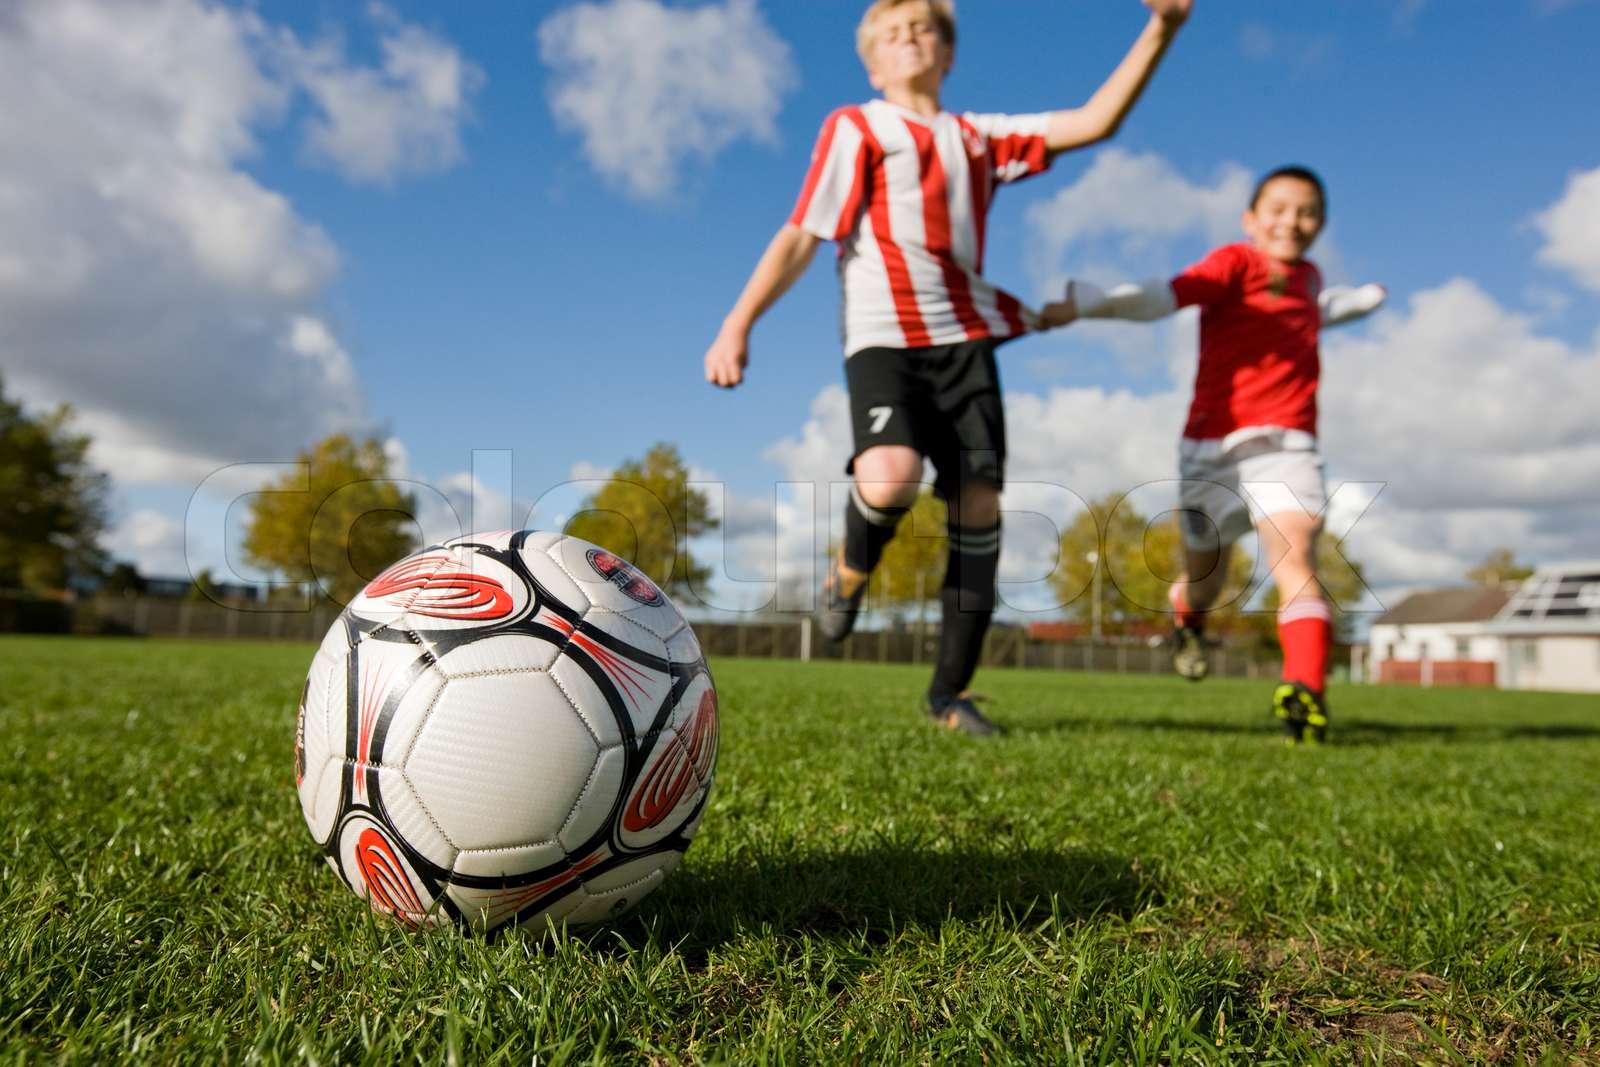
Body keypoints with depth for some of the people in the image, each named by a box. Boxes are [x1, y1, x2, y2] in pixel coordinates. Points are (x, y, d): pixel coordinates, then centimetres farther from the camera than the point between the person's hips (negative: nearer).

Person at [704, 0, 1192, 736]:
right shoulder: (854, 129, 9)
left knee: (979, 505, -5)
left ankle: (949, 692, 7)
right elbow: (800, 237, 2)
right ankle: (851, 569, 7)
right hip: (884, 339, -4)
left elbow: (1093, 123, 11)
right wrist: (737, 326, -7)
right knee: (889, 480, -30)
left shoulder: (980, 137, 19)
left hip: (966, 340, 4)